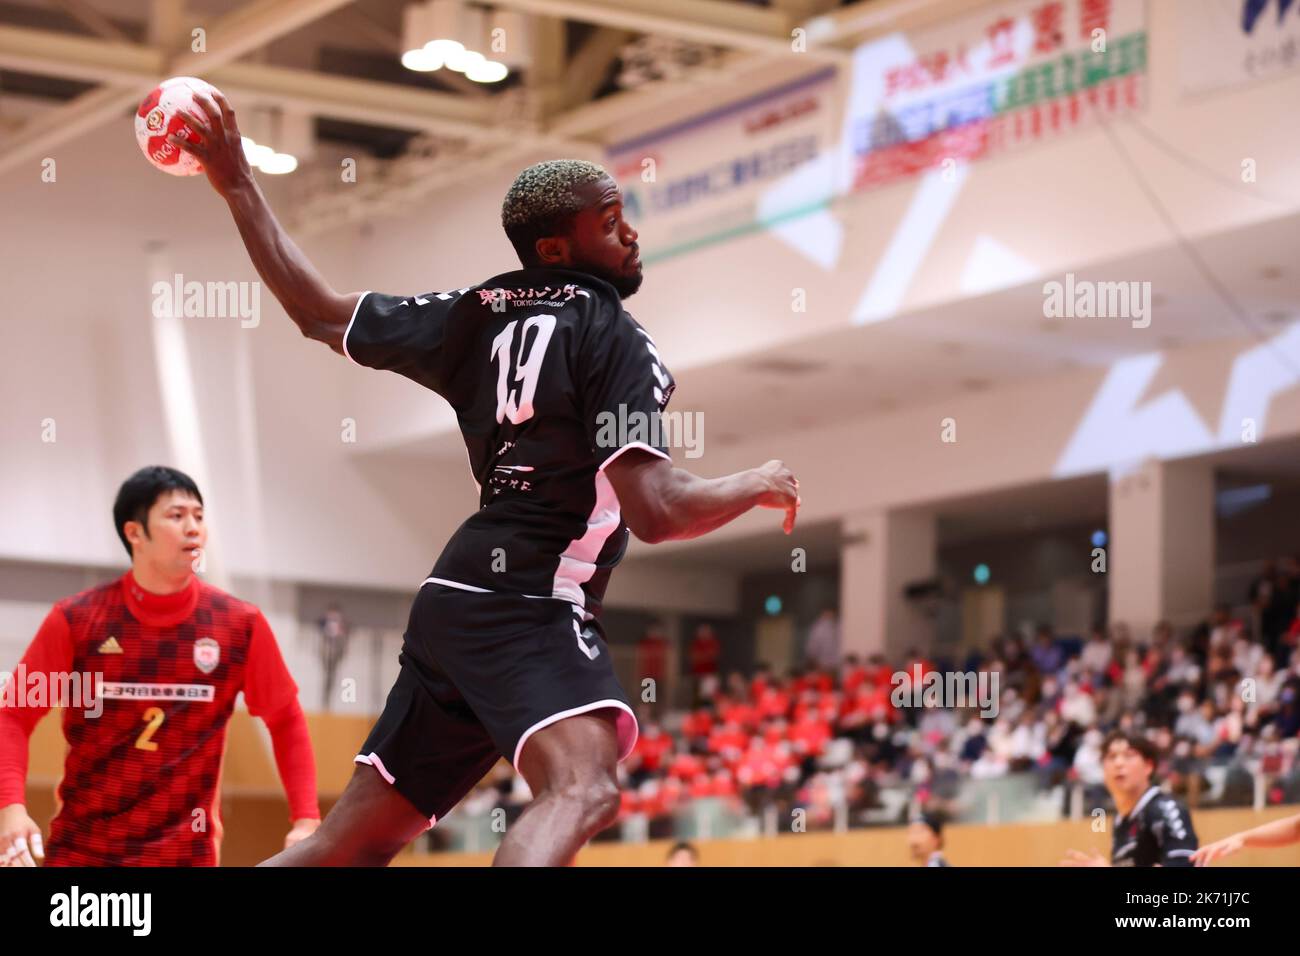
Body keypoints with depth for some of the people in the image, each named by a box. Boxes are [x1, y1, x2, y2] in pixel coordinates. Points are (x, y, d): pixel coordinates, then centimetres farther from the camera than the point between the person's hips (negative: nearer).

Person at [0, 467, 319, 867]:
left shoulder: (240, 624, -1)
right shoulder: (75, 620, -4)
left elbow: (286, 721, 8)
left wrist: (306, 820, -2)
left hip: (186, 850, 0)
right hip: (79, 847, 0)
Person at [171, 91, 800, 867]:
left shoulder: (480, 315, 15)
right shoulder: (612, 336, -6)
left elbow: (321, 312, 21)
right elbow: (656, 510, -14)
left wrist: (238, 183, 31)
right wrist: (758, 485, 5)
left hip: (458, 599, 9)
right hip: (527, 604, -8)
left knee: (357, 840, 14)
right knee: (583, 789, -31)